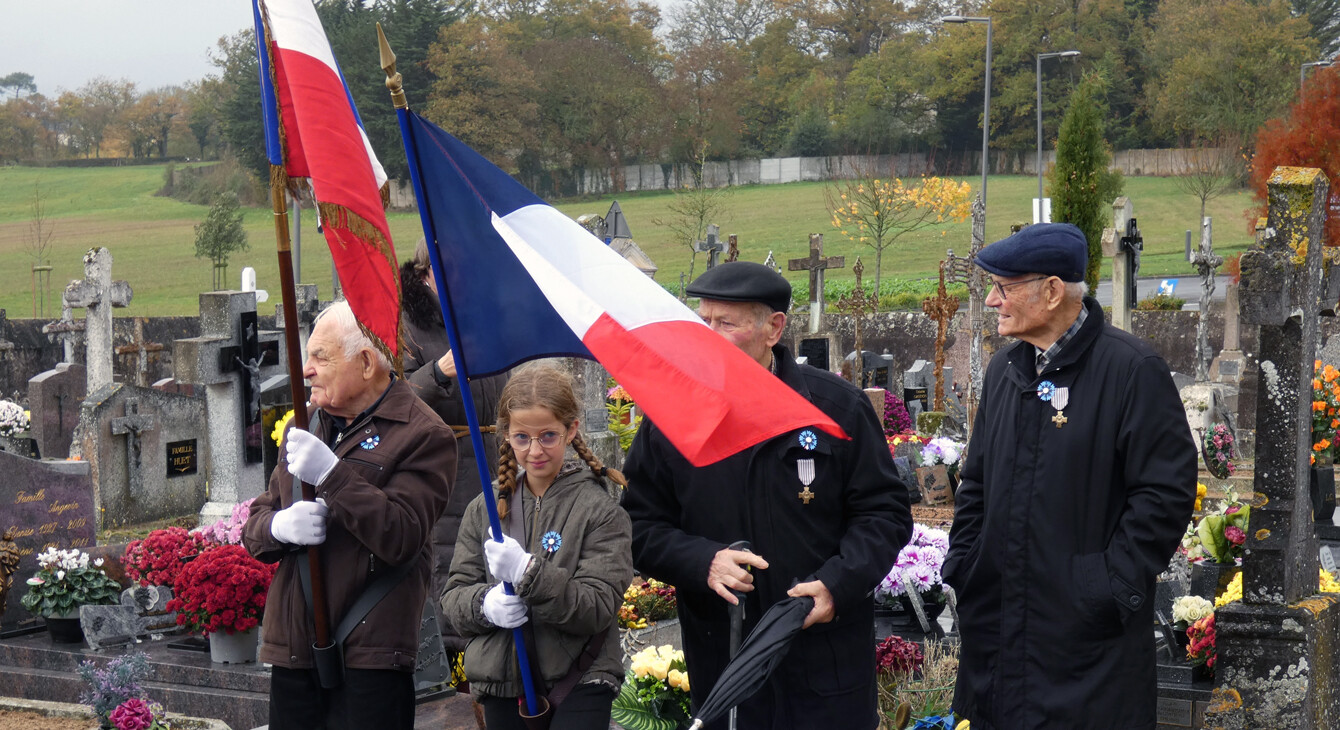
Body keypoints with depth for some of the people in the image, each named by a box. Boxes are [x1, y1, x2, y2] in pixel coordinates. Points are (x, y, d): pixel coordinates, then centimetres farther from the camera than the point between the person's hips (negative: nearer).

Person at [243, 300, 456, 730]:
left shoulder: (424, 435, -5)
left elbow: (402, 538, -17)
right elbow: (255, 527, 17)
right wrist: (279, 526, -7)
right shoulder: (307, 425, 18)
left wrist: (332, 474, -21)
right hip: (292, 651, 7)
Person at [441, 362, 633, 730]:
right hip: (501, 684, 4)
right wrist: (485, 604, -15)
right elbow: (453, 598, 8)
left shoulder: (600, 509, -5)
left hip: (578, 683, -4)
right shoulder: (484, 509, 7)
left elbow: (599, 609, -12)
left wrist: (528, 572, -25)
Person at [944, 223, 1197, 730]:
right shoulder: (1004, 371, 12)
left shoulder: (1133, 370, -11)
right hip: (995, 624, 7)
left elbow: (1166, 492, -14)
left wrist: (1112, 588, -16)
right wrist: (961, 567, 10)